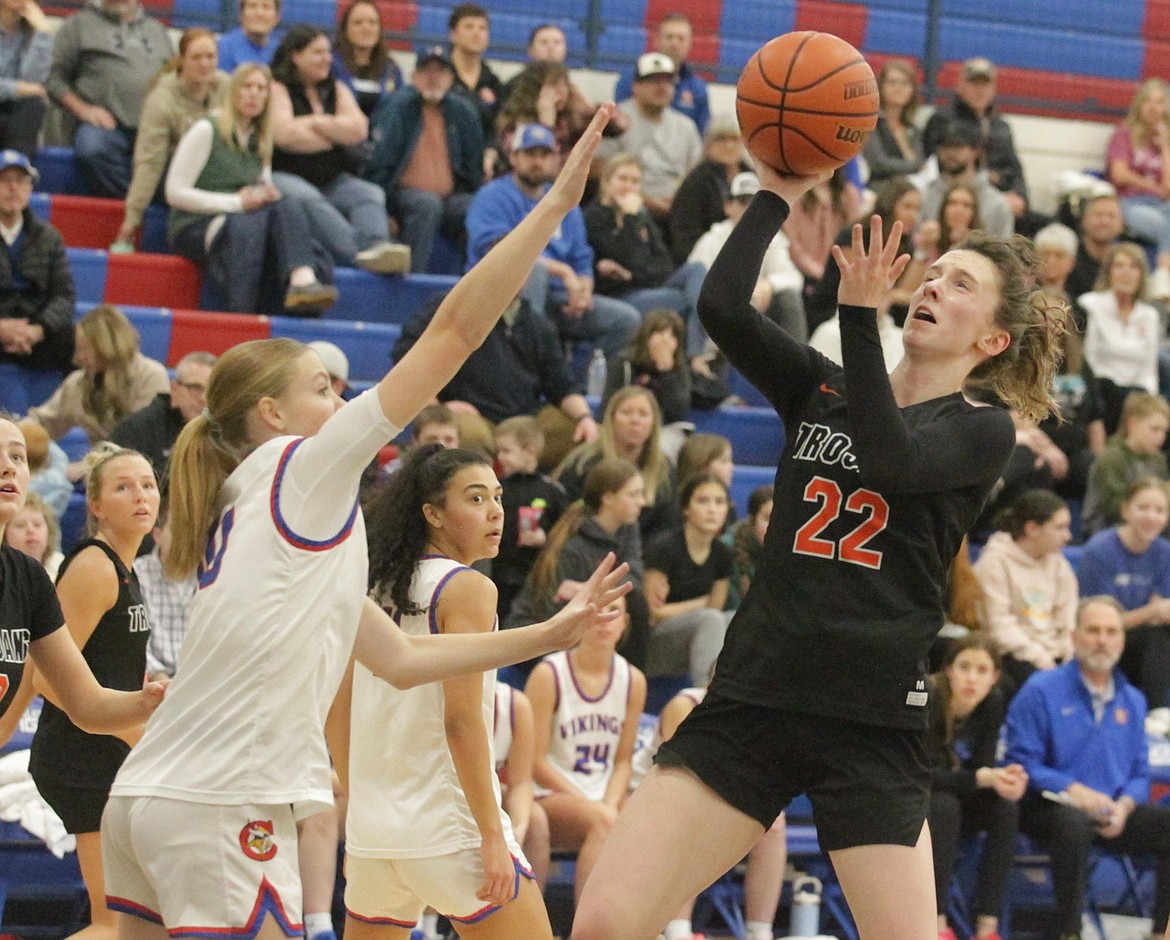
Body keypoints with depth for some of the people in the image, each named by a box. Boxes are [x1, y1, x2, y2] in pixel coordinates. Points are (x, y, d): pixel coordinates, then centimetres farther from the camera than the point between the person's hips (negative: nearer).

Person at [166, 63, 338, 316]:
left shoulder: (260, 141, 20)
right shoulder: (206, 131, -1)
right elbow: (175, 193, -8)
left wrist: (267, 195, -1)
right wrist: (236, 202, -14)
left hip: (246, 222, 5)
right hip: (194, 227, -5)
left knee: (291, 206, -26)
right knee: (242, 227, -39)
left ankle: (303, 279, -53)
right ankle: (242, 314, -47)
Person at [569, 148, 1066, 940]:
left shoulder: (983, 433, 4)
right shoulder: (822, 390, 14)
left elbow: (890, 459, -17)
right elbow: (722, 306, -2)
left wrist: (859, 313, -16)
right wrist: (779, 195, 1)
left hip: (872, 725, -3)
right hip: (751, 699, 3)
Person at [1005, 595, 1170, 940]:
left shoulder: (1132, 701, 16)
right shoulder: (1041, 691, -1)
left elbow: (1140, 773, 15)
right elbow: (1022, 761, -8)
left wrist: (1124, 806, -7)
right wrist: (1073, 790, -20)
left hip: (1114, 816, 5)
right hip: (1050, 807, -5)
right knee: (1074, 821, -39)